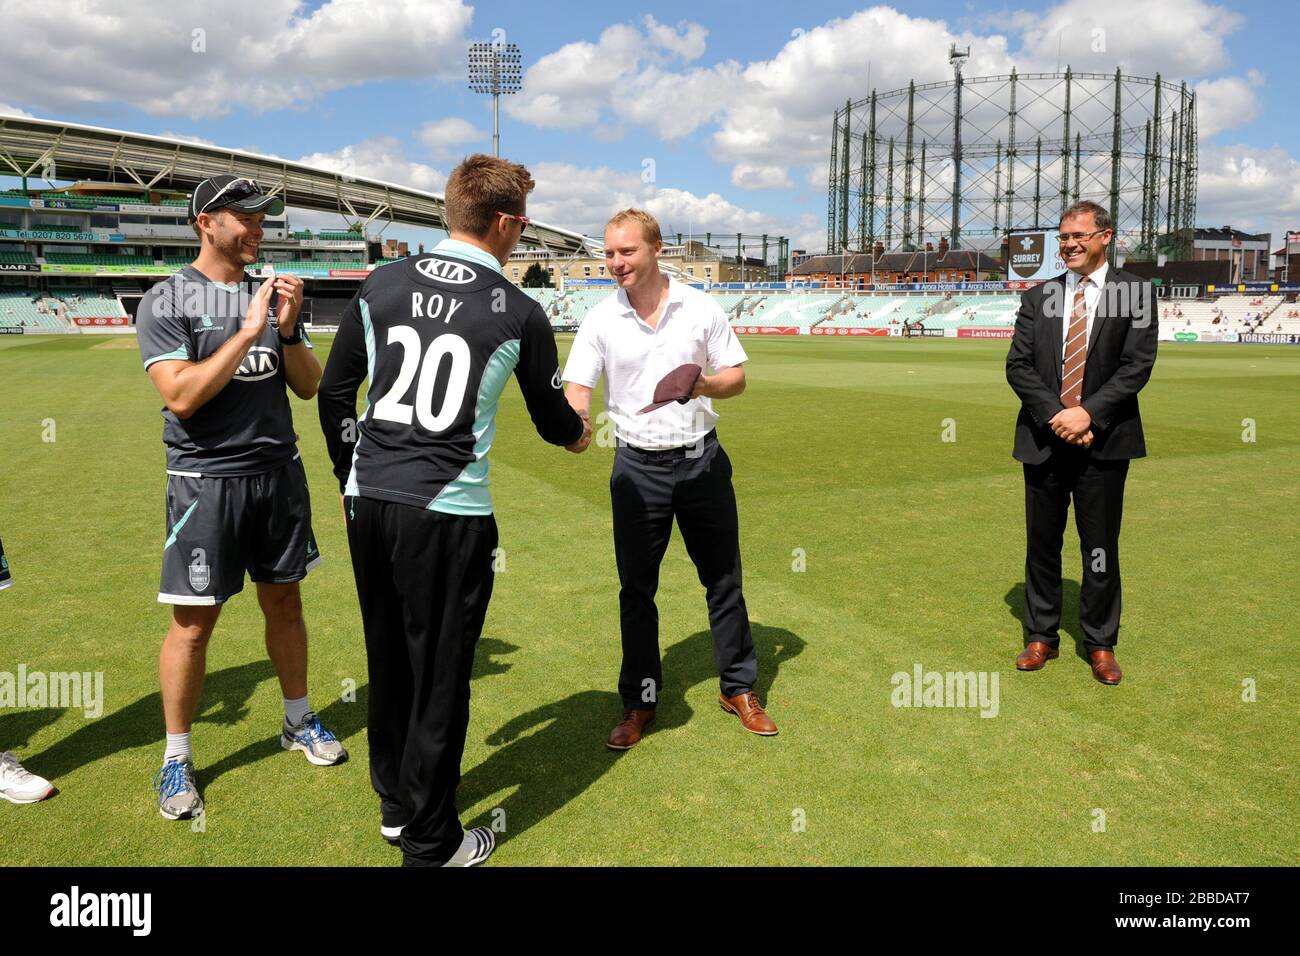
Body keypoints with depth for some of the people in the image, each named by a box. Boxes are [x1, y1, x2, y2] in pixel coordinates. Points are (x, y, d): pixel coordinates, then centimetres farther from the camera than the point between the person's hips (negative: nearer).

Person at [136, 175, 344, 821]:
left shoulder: (272, 296, 8)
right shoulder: (166, 302, -7)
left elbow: (308, 387, 6)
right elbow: (181, 397, -18)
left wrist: (287, 330, -11)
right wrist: (246, 333, -19)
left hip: (279, 472, 5)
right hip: (206, 478, -5)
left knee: (284, 602, 15)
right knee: (194, 622, 1)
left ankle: (298, 722, 32)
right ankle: (176, 759, 18)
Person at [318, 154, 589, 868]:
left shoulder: (381, 286, 6)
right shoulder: (519, 313, -4)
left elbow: (334, 391, 10)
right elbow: (553, 420, 8)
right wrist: (578, 435, 32)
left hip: (368, 500, 5)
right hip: (448, 514, -5)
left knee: (388, 659, 19)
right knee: (439, 675, 7)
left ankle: (396, 804, 38)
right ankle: (430, 843, 22)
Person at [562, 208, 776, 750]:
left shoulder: (701, 308, -1)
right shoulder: (600, 319, -2)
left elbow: (737, 376, 3)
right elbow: (577, 389, -9)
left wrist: (702, 384, -18)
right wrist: (575, 421, -31)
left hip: (701, 460, 1)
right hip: (637, 467, 0)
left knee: (723, 579, 9)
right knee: (636, 588, 6)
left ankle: (738, 688, 27)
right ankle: (640, 701, 21)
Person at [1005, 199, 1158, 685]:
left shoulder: (1134, 292, 1)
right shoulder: (1038, 296, 8)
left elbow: (1138, 364, -7)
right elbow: (1017, 364, 0)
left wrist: (1087, 412, -18)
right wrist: (1054, 415, -13)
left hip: (1103, 441, -2)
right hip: (1044, 440, 2)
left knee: (1101, 548, 7)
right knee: (1042, 544, 10)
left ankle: (1100, 644, 21)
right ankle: (1042, 637, 24)